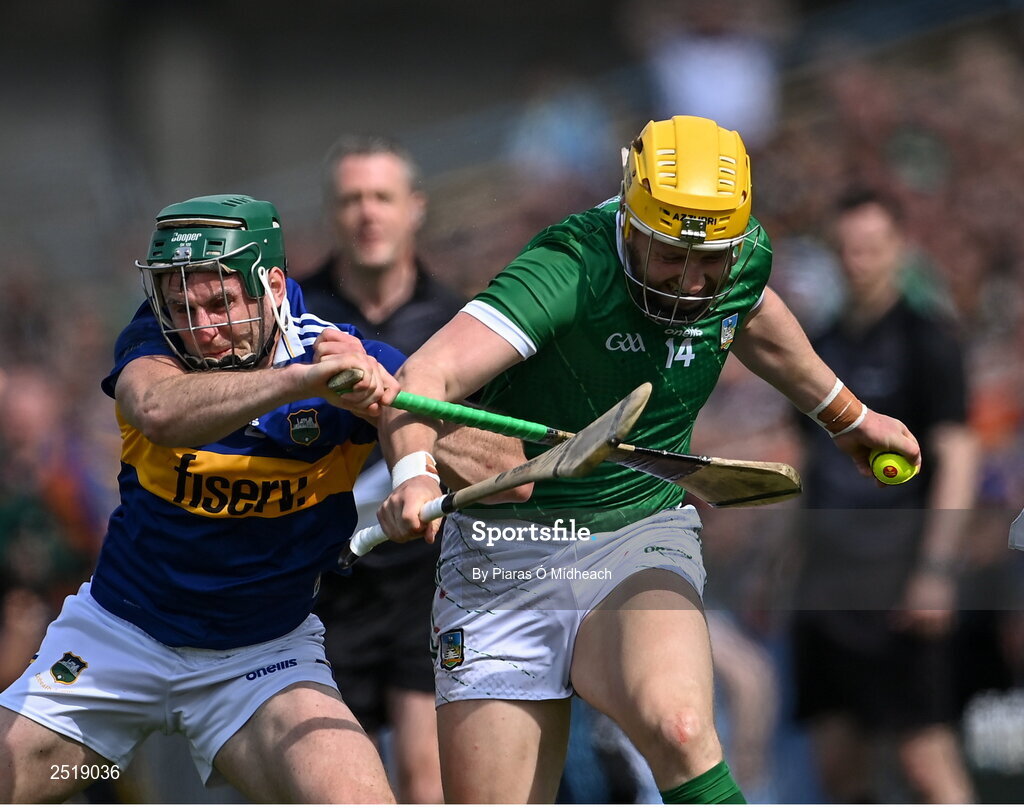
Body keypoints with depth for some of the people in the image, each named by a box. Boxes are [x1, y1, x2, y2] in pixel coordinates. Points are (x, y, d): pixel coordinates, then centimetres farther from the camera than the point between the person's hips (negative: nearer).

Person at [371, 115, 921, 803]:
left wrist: (847, 416, 38)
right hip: (507, 558, -3)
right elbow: (425, 378, -32)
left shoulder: (745, 258, -3)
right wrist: (416, 475, -52)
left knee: (680, 730, -32)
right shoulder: (568, 272, -21)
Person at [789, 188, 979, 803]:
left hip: (900, 583, -7)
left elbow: (957, 456, -11)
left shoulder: (927, 337, -5)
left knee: (925, 755, -12)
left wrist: (936, 569, -19)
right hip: (829, 585, 7)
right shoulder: (826, 343, 15)